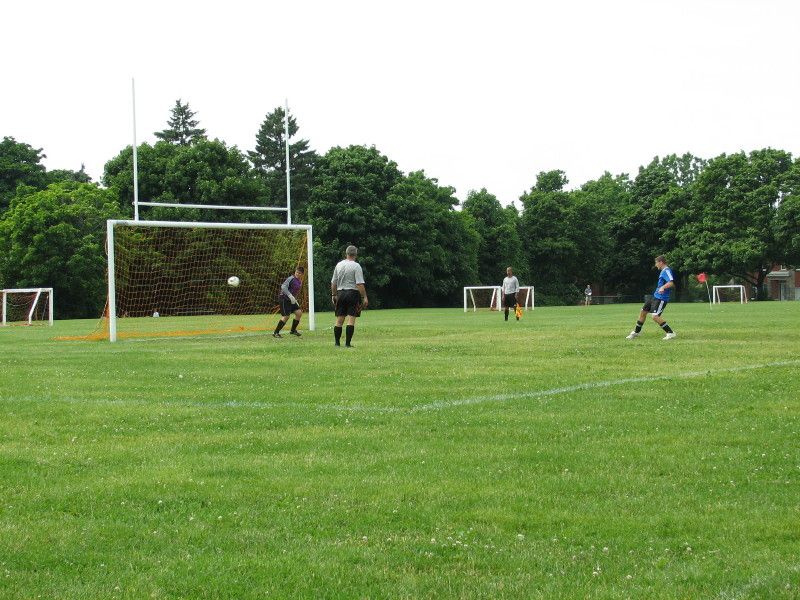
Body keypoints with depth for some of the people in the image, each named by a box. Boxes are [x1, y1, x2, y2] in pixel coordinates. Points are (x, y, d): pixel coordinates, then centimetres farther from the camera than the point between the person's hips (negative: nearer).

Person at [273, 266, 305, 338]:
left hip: (292, 300, 8)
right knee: (286, 316, -13)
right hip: (284, 298, -8)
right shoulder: (291, 279, -15)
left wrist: (295, 301, 23)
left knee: (299, 312, -1)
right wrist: (290, 296, -34)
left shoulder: (300, 282, 12)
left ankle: (293, 330, 14)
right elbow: (283, 287, -26)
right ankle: (275, 333, -4)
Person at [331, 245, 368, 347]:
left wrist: (333, 295, 21)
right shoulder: (356, 266, -9)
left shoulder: (339, 265, 7)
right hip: (352, 293, -5)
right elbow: (360, 284, -15)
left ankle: (337, 342, 14)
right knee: (351, 319, -4)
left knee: (339, 319, 10)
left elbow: (333, 282, 11)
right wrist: (364, 297, -12)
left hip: (340, 293, 5)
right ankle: (347, 343, -7)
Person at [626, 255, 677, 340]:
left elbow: (671, 283, -31)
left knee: (655, 316, -23)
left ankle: (671, 333, -17)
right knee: (643, 311, 16)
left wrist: (663, 287, -44)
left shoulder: (667, 271, -15)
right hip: (655, 296, 11)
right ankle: (636, 332, 32)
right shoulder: (663, 271, 16)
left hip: (661, 298, -11)